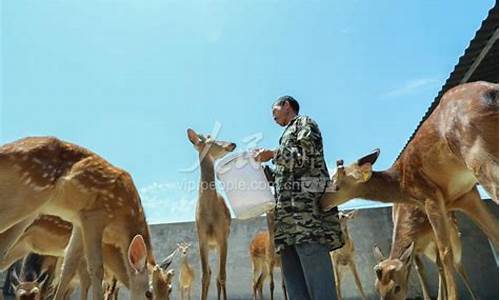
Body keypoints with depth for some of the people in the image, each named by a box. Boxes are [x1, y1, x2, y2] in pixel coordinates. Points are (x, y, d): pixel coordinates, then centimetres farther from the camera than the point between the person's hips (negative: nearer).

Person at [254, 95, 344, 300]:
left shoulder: (304, 123, 10)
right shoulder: (290, 134, 34)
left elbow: (306, 155, -8)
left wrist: (272, 154, -4)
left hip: (307, 205, -9)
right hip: (290, 212, 9)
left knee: (318, 283, -13)